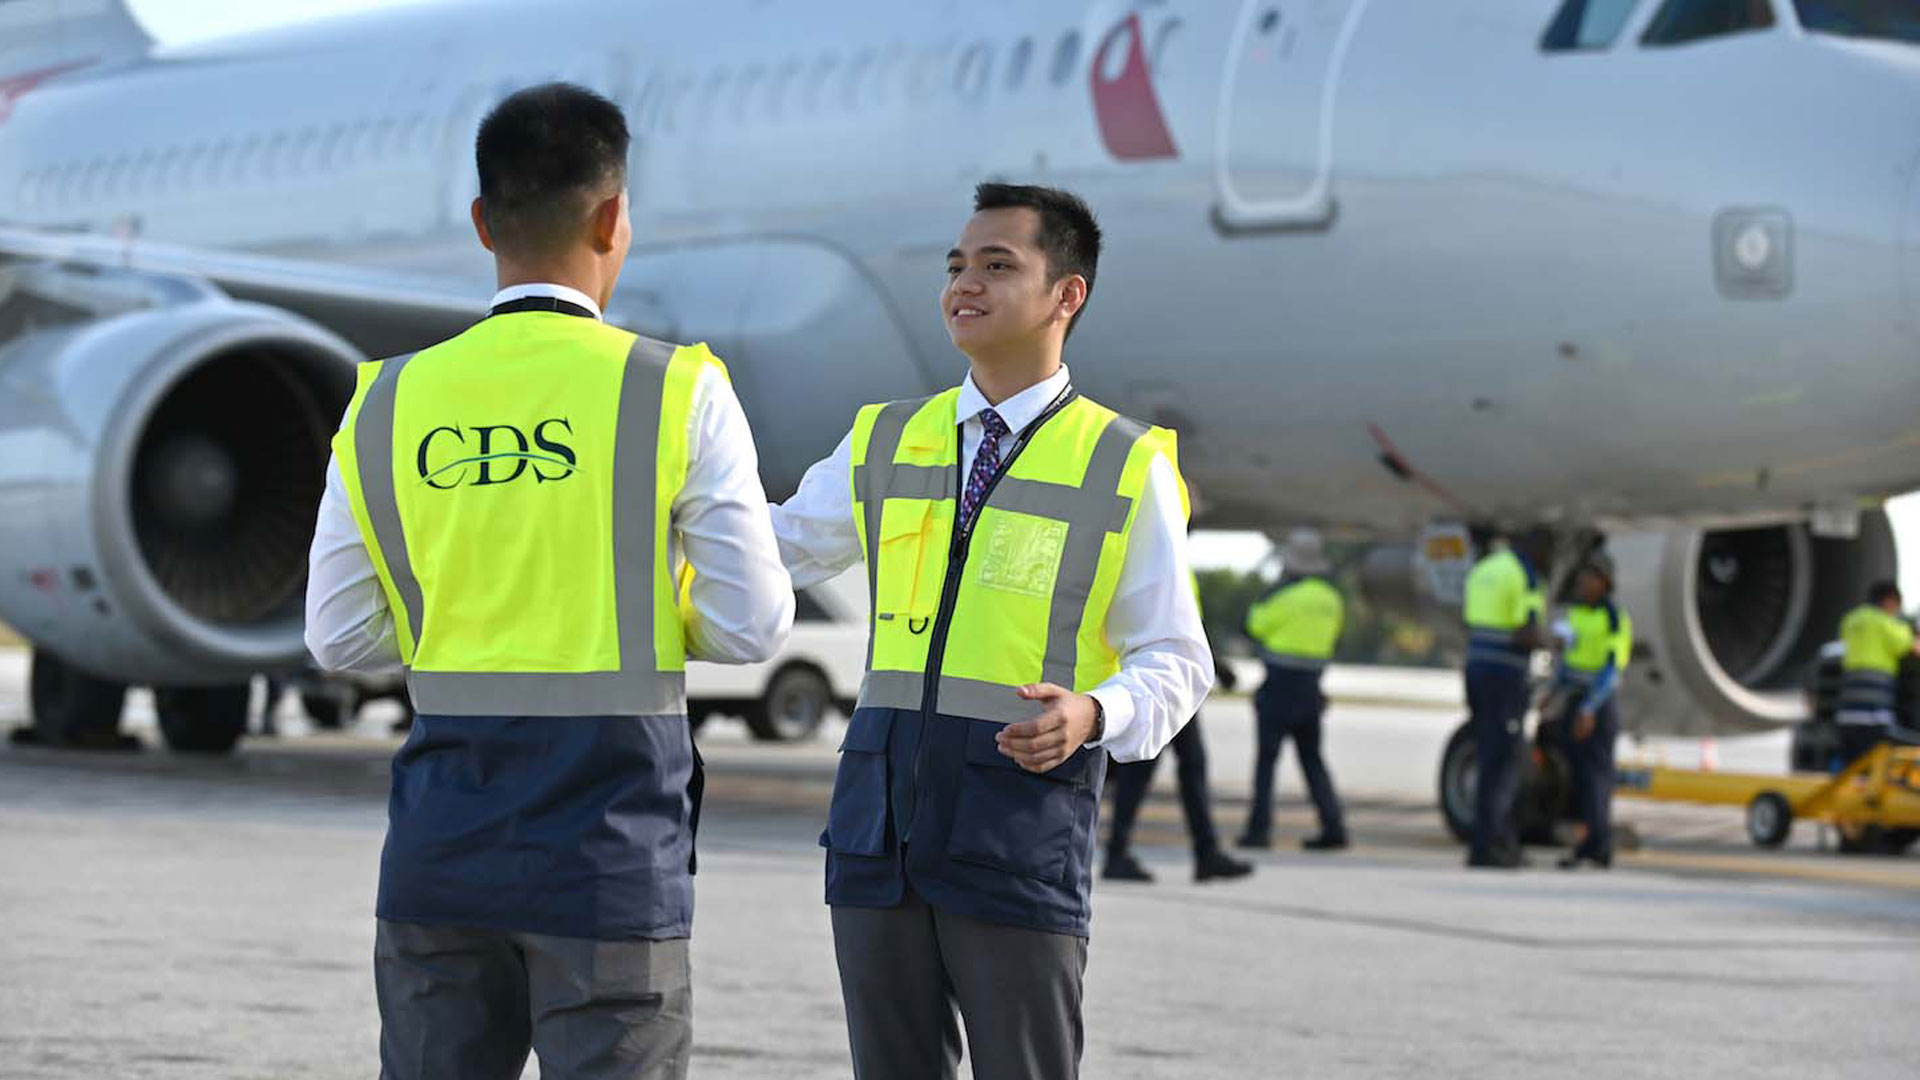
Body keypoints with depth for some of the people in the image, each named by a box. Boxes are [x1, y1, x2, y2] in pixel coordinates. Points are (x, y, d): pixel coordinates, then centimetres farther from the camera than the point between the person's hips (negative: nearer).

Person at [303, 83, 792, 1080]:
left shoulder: (386, 404, 3)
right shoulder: (678, 391, -6)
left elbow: (339, 638, 6)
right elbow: (750, 627, -6)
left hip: (441, 837, 4)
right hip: (609, 845, -3)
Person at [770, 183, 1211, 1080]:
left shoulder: (1128, 468, 1)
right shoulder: (885, 443, 13)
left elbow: (1174, 659, 0)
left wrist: (1093, 712, -20)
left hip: (1022, 820, -4)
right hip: (880, 805, 4)